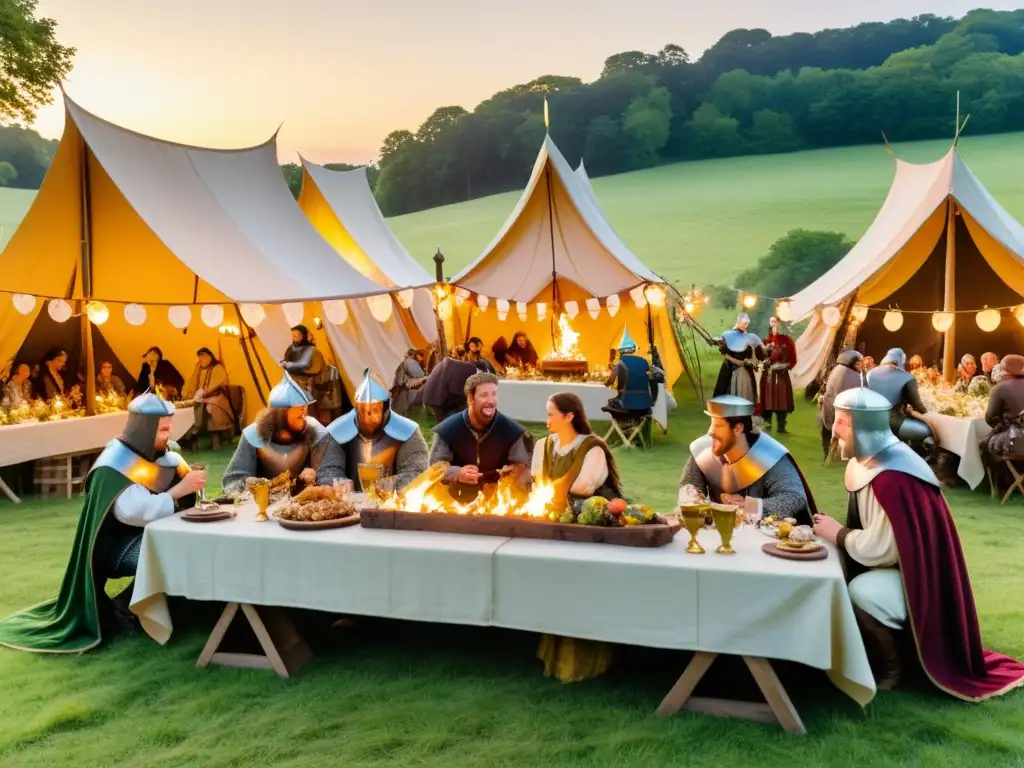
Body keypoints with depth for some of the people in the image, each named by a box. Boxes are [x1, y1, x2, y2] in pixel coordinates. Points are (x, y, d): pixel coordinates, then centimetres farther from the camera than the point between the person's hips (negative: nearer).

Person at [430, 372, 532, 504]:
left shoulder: (512, 430, -9)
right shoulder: (447, 429, -11)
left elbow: (521, 465, -5)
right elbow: (436, 465, -10)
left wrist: (515, 471, -30)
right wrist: (457, 474, -31)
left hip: (499, 496, 1)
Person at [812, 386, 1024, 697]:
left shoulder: (892, 478, -30)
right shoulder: (870, 459, 0)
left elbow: (878, 549, -28)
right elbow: (872, 532, 10)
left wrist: (838, 533, -13)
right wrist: (838, 532, -5)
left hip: (918, 577, -9)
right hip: (899, 564, 10)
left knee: (860, 594, -30)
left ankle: (890, 668, -2)